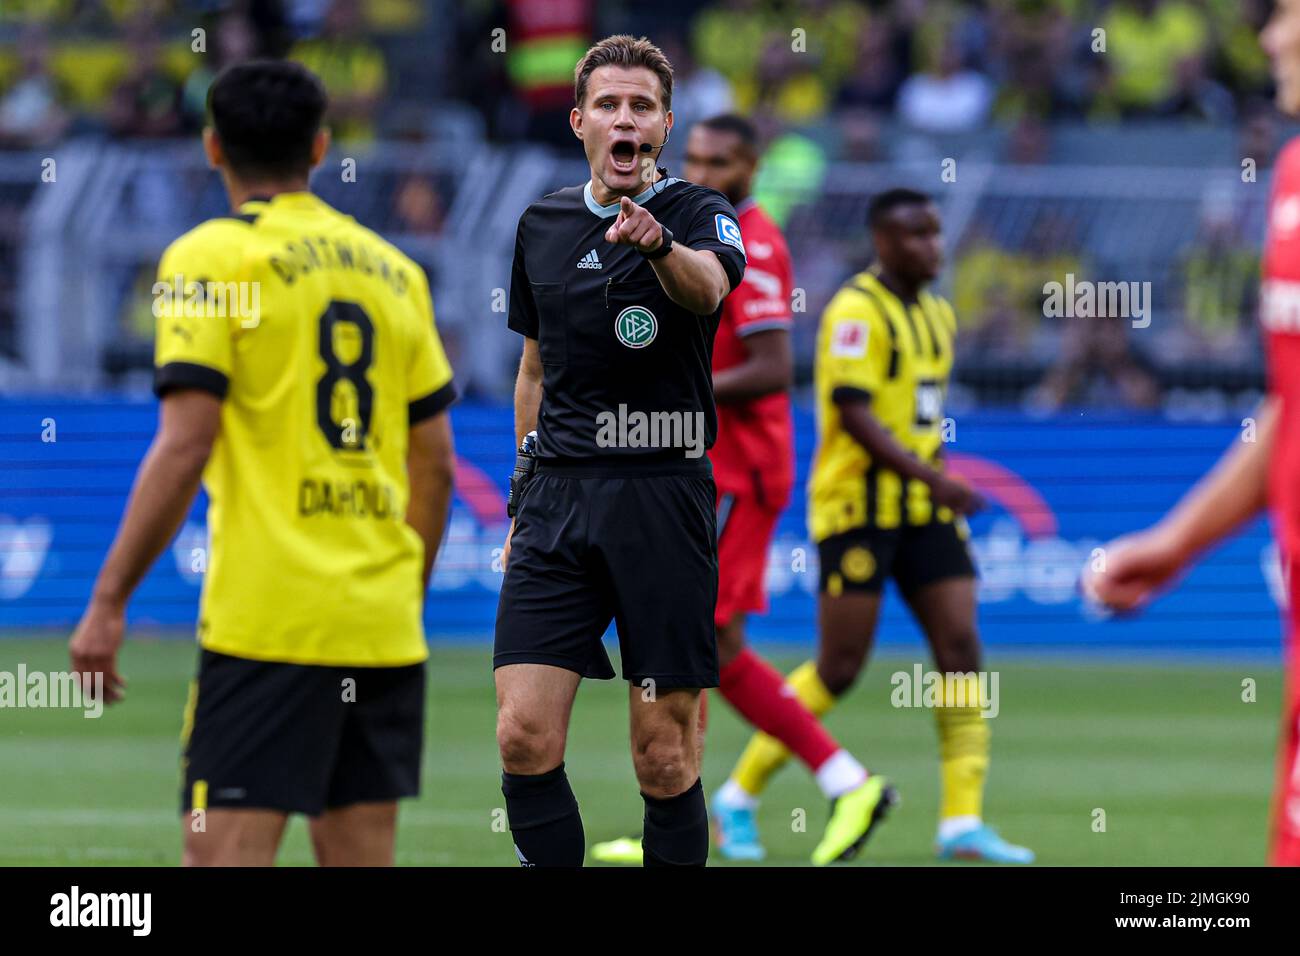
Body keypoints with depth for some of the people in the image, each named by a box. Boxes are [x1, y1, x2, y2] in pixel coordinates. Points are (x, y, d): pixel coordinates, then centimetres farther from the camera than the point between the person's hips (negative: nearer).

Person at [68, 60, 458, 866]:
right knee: (362, 855, 8)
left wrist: (109, 600, -8)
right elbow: (435, 462, 15)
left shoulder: (211, 258, -3)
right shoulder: (393, 270, 13)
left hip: (266, 619, -6)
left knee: (225, 853, -8)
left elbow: (185, 446, -12)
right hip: (384, 627, 6)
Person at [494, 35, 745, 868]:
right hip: (560, 495, 4)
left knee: (665, 759, -3)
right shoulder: (543, 225, 13)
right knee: (525, 736, -9)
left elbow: (708, 287, -27)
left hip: (663, 496, -4)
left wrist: (657, 243, -49)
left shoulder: (699, 213, -2)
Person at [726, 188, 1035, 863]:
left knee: (961, 651, -4)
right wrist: (928, 474, -28)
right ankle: (740, 795, 10)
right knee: (839, 669, -6)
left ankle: (961, 822, -4)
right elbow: (853, 411, -22)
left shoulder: (937, 316, 14)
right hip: (858, 508, -8)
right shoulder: (857, 310, -13)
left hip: (926, 510, 8)